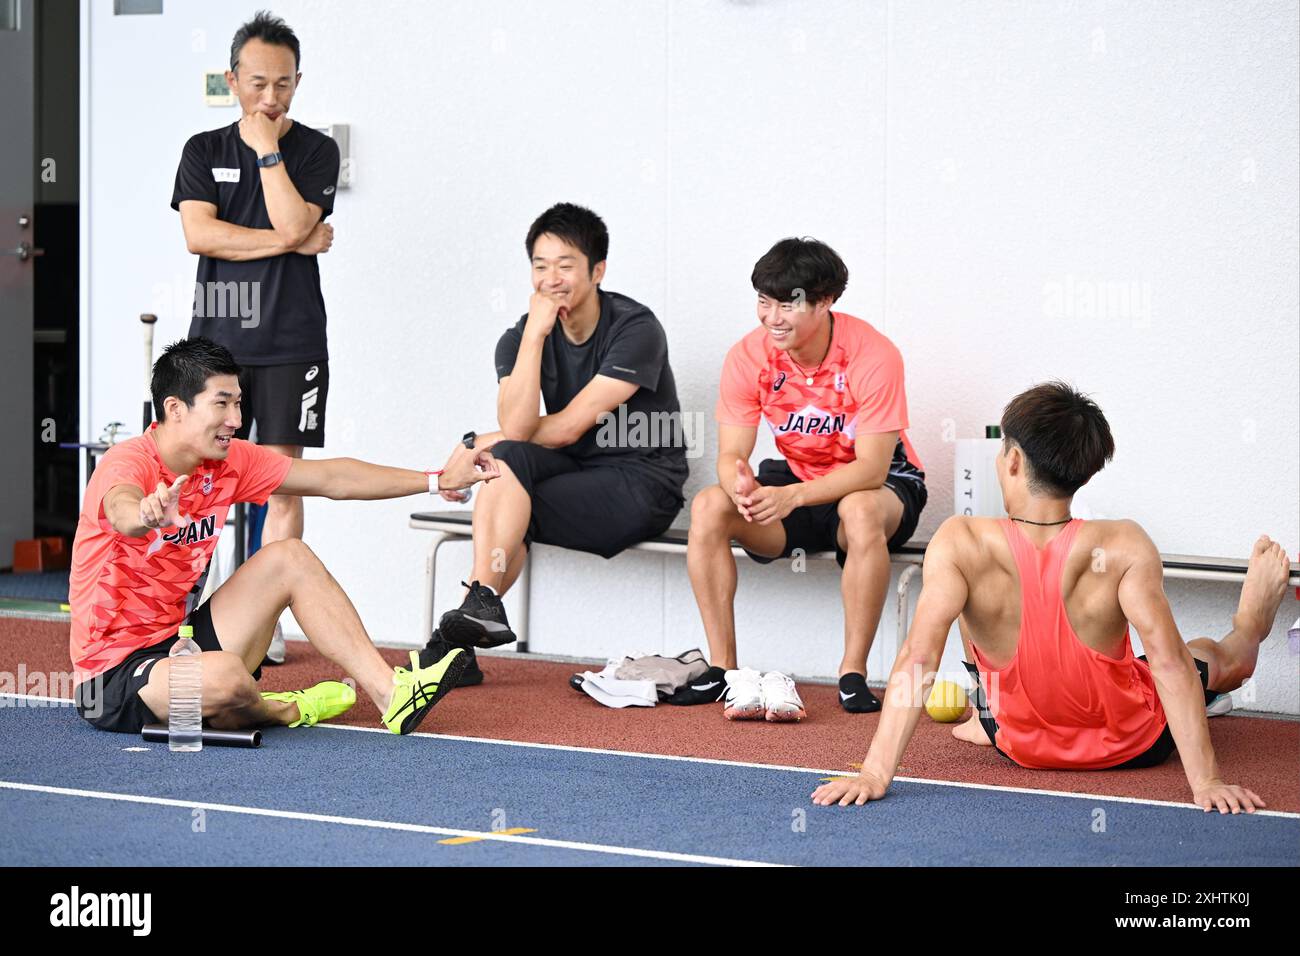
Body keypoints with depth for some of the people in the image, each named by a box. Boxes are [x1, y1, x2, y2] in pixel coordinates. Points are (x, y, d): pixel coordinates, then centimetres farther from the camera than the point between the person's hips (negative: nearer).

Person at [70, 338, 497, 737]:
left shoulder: (228, 461, 1)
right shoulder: (130, 463, -22)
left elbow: (331, 479, 7)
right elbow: (123, 511, -47)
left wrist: (440, 479, 6)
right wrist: (148, 516, -71)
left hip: (174, 641, 8)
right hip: (113, 668, -8)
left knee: (289, 557, 2)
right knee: (225, 675, -36)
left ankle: (390, 693, -3)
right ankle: (284, 710, -1)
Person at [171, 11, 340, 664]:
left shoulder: (315, 150, 4)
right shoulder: (204, 152, 10)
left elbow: (292, 223, -13)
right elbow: (199, 234, -6)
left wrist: (268, 148, -8)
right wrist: (295, 243, -10)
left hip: (290, 345, -2)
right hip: (214, 337, 2)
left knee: (282, 481, -3)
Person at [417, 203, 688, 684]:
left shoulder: (636, 329, -12)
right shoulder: (520, 336, 2)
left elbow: (566, 429, -16)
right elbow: (516, 428, -17)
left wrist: (481, 446, -5)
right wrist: (535, 335, -20)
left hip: (641, 486, -5)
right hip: (574, 475, 5)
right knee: (507, 459, -26)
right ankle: (481, 610, -27)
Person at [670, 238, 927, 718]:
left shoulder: (872, 355, -25)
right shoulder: (748, 356, -13)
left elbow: (872, 467, -27)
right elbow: (731, 455, -12)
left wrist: (793, 496, -41)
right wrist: (742, 488, -38)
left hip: (878, 483, -4)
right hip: (795, 476, 4)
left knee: (860, 512, -40)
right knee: (708, 508, -22)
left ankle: (853, 674, -28)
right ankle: (723, 669, -15)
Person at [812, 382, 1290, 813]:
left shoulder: (961, 544, -30)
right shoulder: (1121, 547, -31)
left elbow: (919, 657, -37)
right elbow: (1169, 660, -37)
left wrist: (874, 774, -38)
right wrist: (1205, 782, -35)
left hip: (1021, 743, 1)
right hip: (1134, 744, 0)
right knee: (1226, 656, 30)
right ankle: (1250, 626, 66)